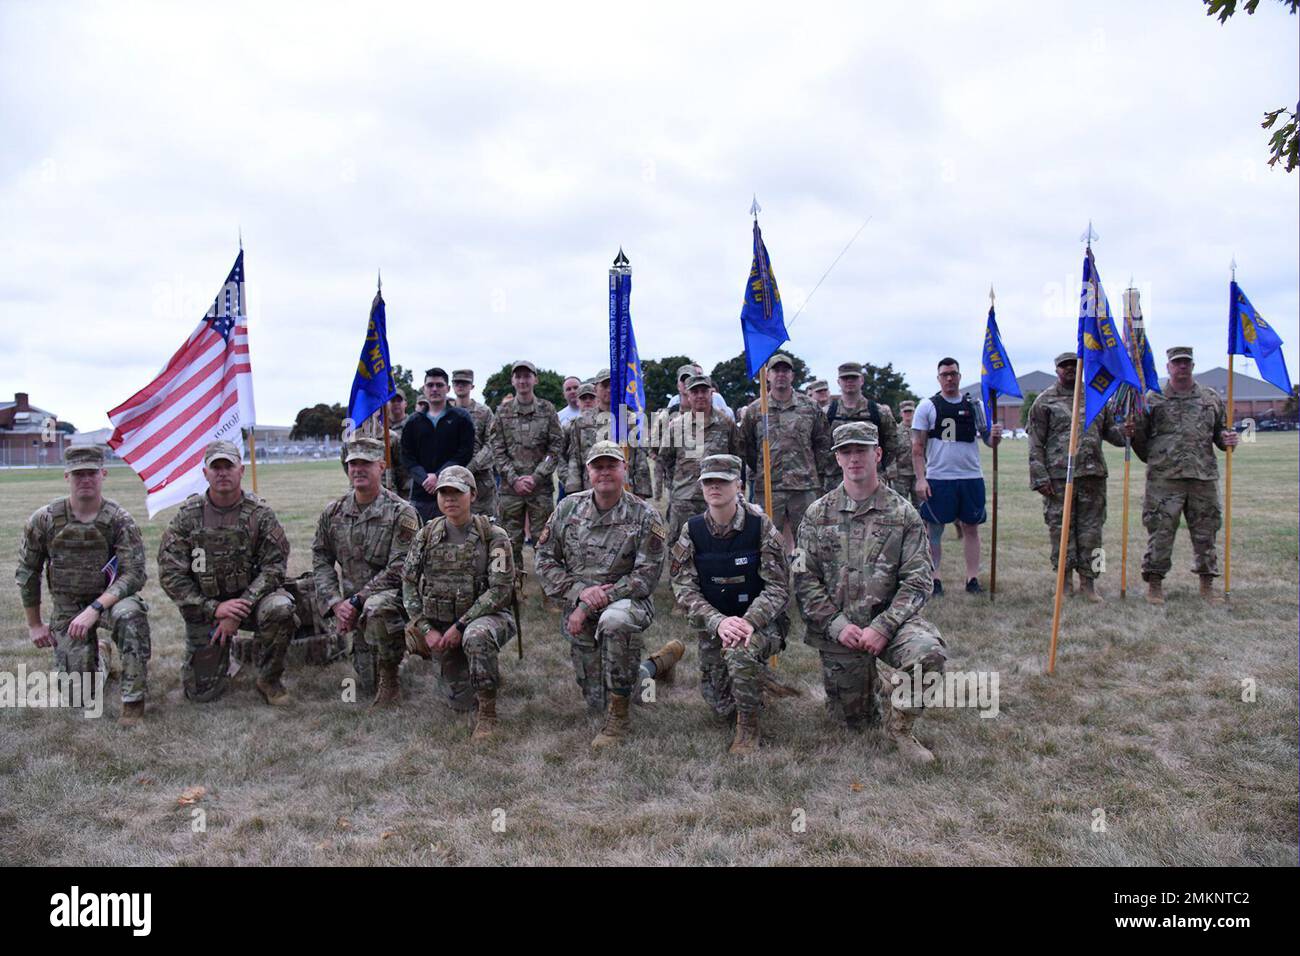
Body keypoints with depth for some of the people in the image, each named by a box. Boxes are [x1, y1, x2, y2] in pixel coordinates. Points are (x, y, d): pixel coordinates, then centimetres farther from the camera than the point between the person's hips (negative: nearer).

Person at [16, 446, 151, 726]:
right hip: (66, 606, 2)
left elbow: (134, 575, -20)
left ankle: (133, 701, -25)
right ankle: (99, 650, 35)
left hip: (110, 598, -2)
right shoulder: (44, 520, -9)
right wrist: (34, 624, 6)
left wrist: (95, 608, -32)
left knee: (131, 614, -39)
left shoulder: (120, 520, -15)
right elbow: (27, 573, 3)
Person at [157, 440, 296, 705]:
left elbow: (273, 565, -11)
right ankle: (217, 653, 35)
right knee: (202, 692, -1)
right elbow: (170, 574, -8)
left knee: (279, 608, -35)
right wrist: (214, 608, -18)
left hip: (250, 596, -1)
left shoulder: (260, 513, -8)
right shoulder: (187, 516, -7)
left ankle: (269, 681, -11)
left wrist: (240, 609, -21)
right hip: (204, 608, 1)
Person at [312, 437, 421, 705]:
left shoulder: (401, 513, -10)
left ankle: (390, 681, -20)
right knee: (367, 686, 3)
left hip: (393, 594, -5)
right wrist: (336, 604, -8)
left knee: (375, 609, -41)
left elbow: (398, 570, -15)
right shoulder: (333, 512, 6)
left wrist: (356, 600, -19)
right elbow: (321, 561, 7)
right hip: (355, 610, 5)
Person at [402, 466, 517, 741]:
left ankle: (487, 713, -21)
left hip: (484, 617, -4)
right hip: (440, 625, 4)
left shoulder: (494, 536, -10)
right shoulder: (427, 535, 3)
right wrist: (426, 629, -5)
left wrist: (461, 625, -21)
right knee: (458, 702, 0)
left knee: (475, 637, -40)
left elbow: (500, 589, -16)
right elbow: (409, 583, 5)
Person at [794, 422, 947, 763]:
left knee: (930, 651, -31)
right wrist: (838, 626, -14)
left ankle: (899, 727, -5)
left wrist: (882, 627, -19)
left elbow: (917, 581, -7)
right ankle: (862, 686, 42)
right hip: (837, 629, 1)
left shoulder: (903, 514, -2)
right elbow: (804, 579, -2)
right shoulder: (818, 514, 1)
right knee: (853, 721, 6)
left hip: (889, 620, 0)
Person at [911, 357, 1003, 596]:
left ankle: (972, 579, 13)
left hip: (972, 477, 3)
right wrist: (920, 479, -9)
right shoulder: (927, 406, 1)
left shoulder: (975, 405, 9)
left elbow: (988, 440, 10)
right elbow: (917, 446, -1)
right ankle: (933, 579, 11)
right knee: (935, 529, 3)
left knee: (971, 528, 6)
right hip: (938, 477, -2)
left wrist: (995, 435, -14)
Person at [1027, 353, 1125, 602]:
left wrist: (1125, 432, -7)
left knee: (1091, 530, 6)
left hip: (1093, 476, 3)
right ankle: (1065, 583, 13)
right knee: (1061, 530, 2)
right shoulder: (1045, 401, 2)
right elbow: (1035, 444, -2)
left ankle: (1088, 582, 17)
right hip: (1059, 477, -3)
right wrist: (1040, 477, -9)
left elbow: (1110, 429, 17)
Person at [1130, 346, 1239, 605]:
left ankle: (1207, 584, 21)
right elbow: (1142, 440, 10)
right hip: (1163, 476, -3)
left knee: (1205, 530, 8)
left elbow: (1220, 432, 22)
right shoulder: (1152, 399, 7)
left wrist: (1229, 439, 1)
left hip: (1204, 476, 3)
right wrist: (1133, 433, -11)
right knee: (1160, 530, -3)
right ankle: (1154, 583, 8)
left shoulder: (1211, 398, 14)